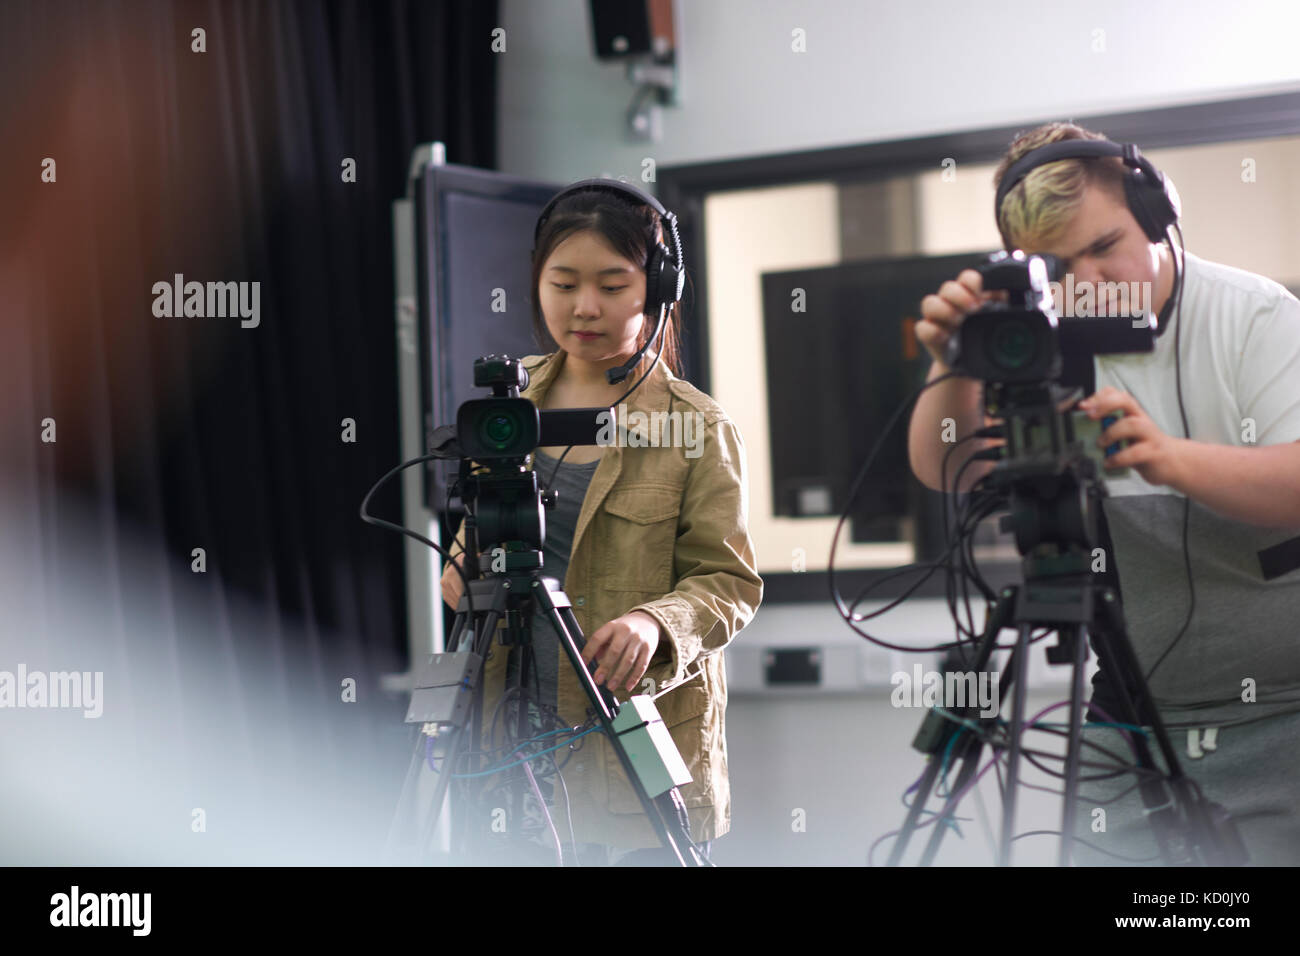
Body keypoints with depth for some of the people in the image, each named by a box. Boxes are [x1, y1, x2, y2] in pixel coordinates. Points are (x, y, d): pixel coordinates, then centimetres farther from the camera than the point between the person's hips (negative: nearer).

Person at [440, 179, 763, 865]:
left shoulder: (696, 428, -7)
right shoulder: (513, 397, 7)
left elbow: (730, 582, -8)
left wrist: (656, 622, -27)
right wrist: (463, 566, -2)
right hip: (525, 727, 4)